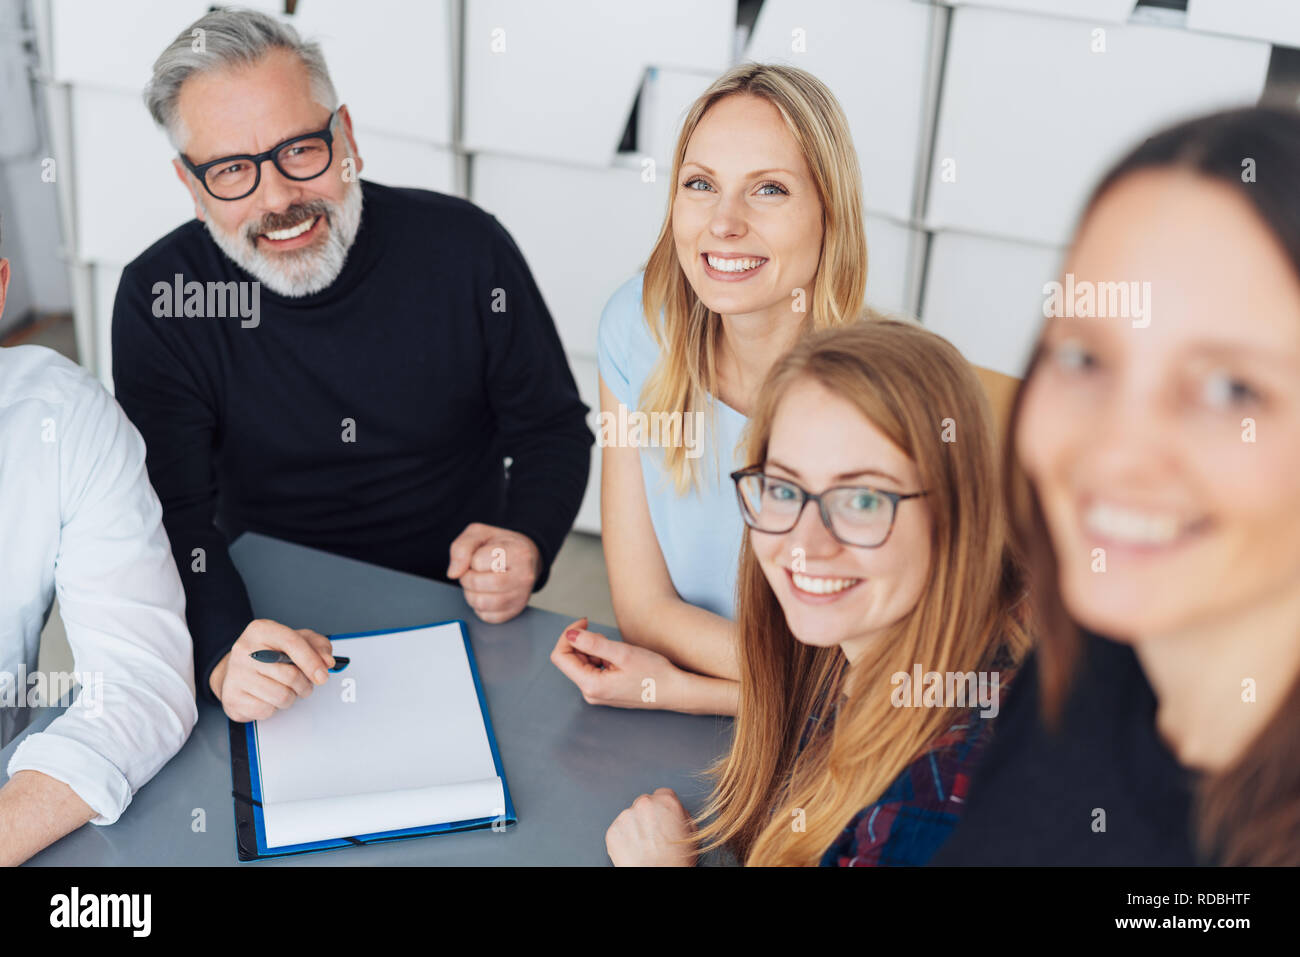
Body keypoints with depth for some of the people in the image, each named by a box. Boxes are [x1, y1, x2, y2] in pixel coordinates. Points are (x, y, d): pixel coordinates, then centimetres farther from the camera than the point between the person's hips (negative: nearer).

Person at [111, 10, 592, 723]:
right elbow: (169, 517, -12)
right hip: (266, 621, 2)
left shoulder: (463, 248, -8)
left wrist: (527, 545, -19)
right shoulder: (159, 298, -8)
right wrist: (222, 652, -31)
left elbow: (555, 430, 1)